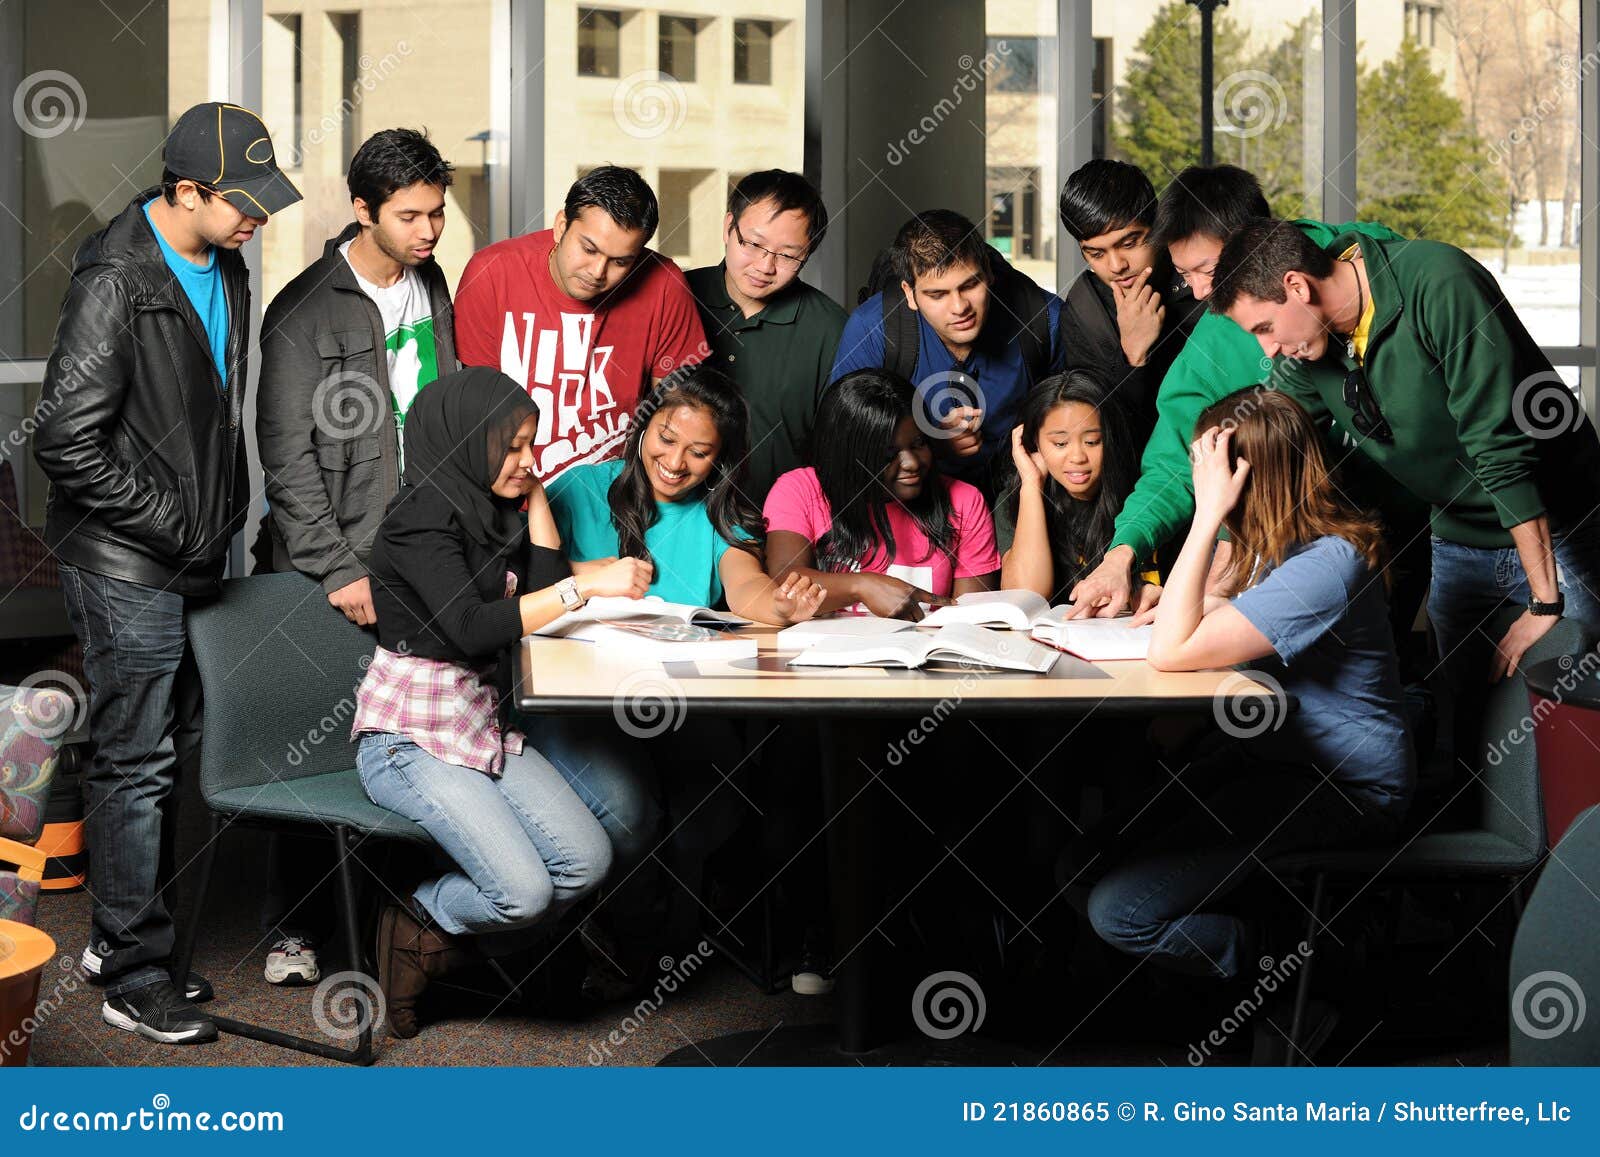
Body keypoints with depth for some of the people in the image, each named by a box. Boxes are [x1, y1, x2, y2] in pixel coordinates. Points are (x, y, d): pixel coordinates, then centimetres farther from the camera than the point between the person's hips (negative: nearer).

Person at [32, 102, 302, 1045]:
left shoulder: (223, 268, 6)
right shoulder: (117, 283, -21)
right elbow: (68, 444, -24)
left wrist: (224, 517, 11)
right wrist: (176, 525, -18)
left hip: (195, 556, 9)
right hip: (128, 565, -9)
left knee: (173, 752, 16)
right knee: (138, 762, -1)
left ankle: (122, 933, 31)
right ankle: (133, 976, 10)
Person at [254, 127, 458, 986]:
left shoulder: (432, 286, 10)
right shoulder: (305, 312, -10)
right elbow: (289, 458, -12)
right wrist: (338, 569, -16)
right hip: (336, 567, -5)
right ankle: (294, 927, 9)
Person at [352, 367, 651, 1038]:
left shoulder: (494, 514, 11)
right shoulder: (422, 521, -14)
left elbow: (545, 592, 8)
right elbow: (473, 629, -26)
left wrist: (535, 497, 5)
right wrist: (588, 587, -27)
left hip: (483, 728, 8)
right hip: (409, 739, -8)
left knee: (588, 863, -12)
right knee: (524, 891, -22)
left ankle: (439, 944, 5)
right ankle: (410, 926, 7)